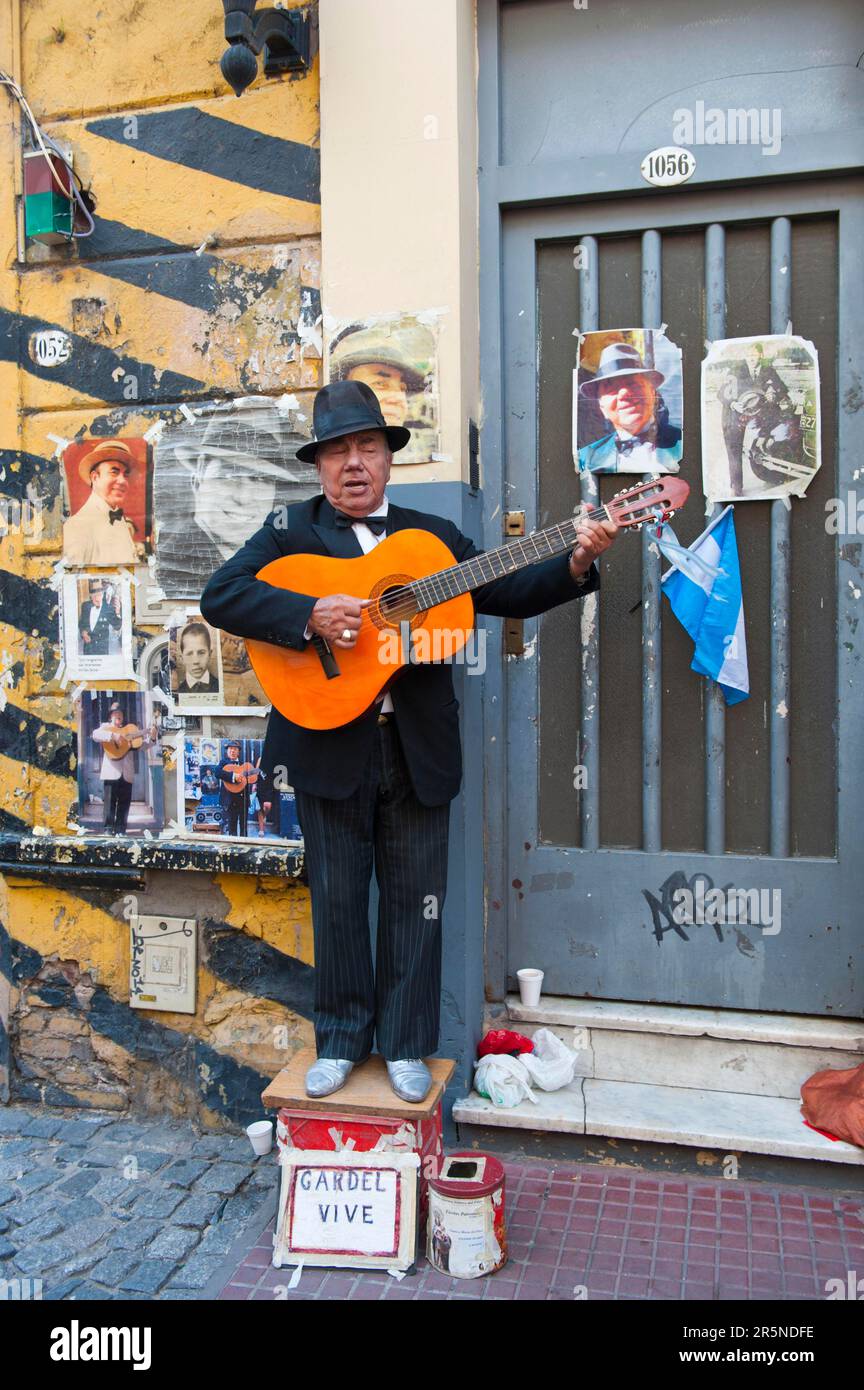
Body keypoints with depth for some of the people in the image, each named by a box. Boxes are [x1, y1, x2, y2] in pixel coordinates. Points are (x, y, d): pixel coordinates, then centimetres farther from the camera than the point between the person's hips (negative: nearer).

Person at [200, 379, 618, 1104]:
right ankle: (341, 1041, 29)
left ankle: (407, 1046, 26)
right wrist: (312, 613, -23)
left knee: (415, 900, 9)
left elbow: (509, 592, 7)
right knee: (337, 899, 11)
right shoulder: (291, 531, 3)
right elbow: (220, 595, -10)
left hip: (419, 748, 2)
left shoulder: (434, 535, 11)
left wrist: (575, 564, -10)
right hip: (330, 744, -1)